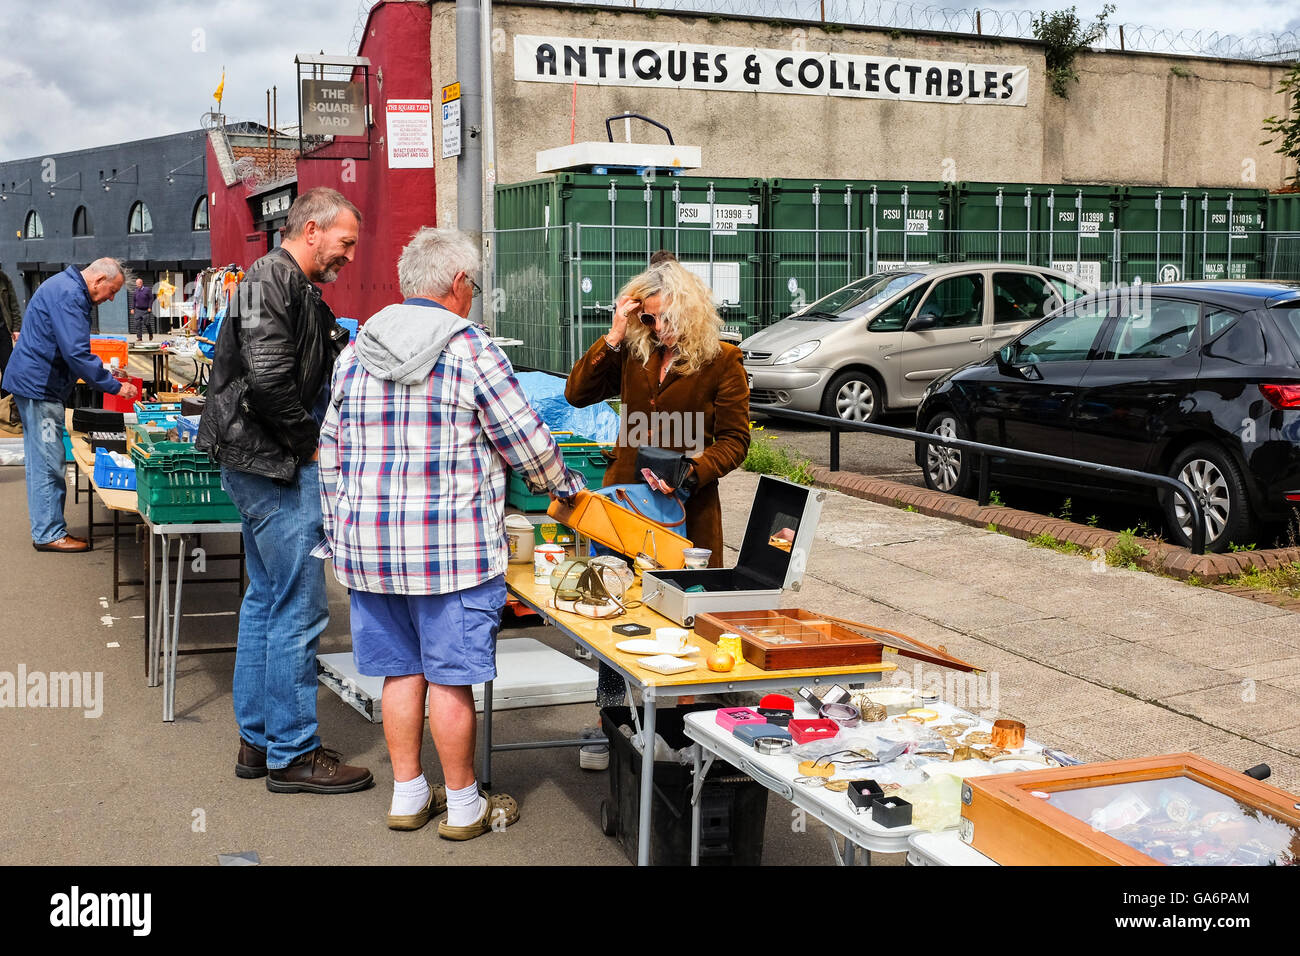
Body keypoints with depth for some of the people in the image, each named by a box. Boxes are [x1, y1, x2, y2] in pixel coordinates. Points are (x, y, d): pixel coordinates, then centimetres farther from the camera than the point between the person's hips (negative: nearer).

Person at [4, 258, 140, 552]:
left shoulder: (67, 288, 15)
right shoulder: (69, 296, -19)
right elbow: (76, 352, -25)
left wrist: (106, 374, 20)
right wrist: (115, 386, -20)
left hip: (34, 383, 11)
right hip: (39, 386, -11)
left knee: (41, 460, 13)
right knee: (48, 463, -6)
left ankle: (46, 529, 19)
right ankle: (49, 534, -1)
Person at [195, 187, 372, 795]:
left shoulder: (298, 289, 18)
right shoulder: (273, 279, -15)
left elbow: (317, 376, 20)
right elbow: (269, 379, -25)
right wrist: (309, 443, -14)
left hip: (267, 466, 11)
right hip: (275, 468, -11)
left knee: (266, 599, 16)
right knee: (299, 609, -5)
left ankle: (258, 741, 25)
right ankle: (292, 754, 4)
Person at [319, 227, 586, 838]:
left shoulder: (357, 352, 9)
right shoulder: (471, 349, -9)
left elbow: (331, 450, 13)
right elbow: (525, 441, -5)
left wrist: (339, 532, 21)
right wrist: (564, 486, 13)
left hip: (369, 540, 6)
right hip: (452, 546, -5)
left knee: (401, 671, 14)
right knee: (450, 677, 3)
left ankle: (408, 797, 23)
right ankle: (463, 805, 16)